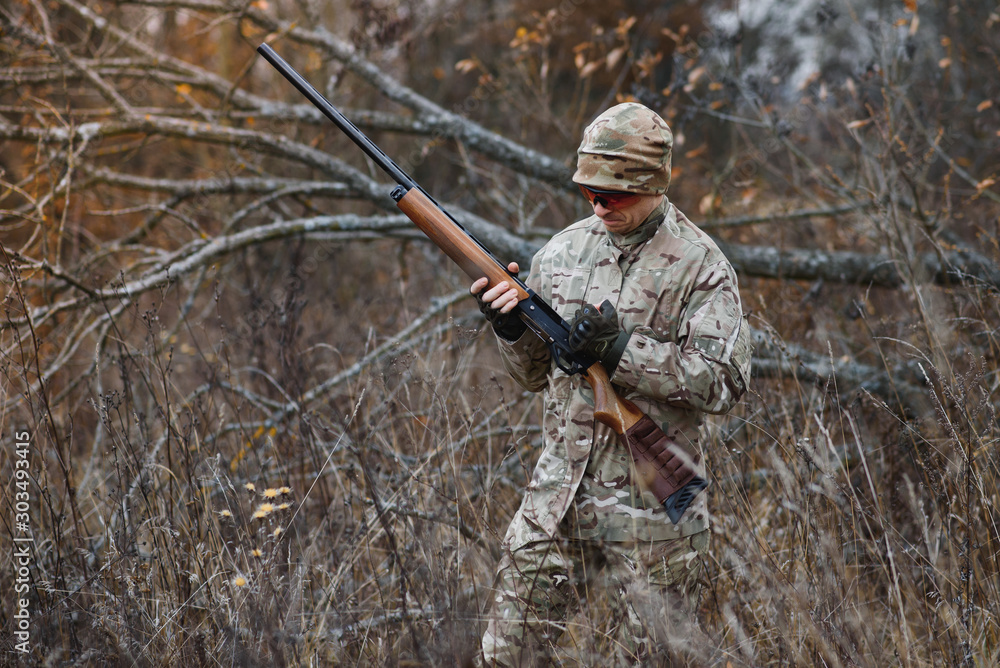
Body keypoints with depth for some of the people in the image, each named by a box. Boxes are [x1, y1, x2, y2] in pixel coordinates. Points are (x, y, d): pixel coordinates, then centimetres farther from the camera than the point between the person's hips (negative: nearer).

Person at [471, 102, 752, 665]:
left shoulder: (700, 266, -7)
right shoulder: (564, 250, 8)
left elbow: (723, 383, -15)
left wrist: (621, 348, -20)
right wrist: (511, 328, -6)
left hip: (650, 506, -4)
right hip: (558, 491, 4)